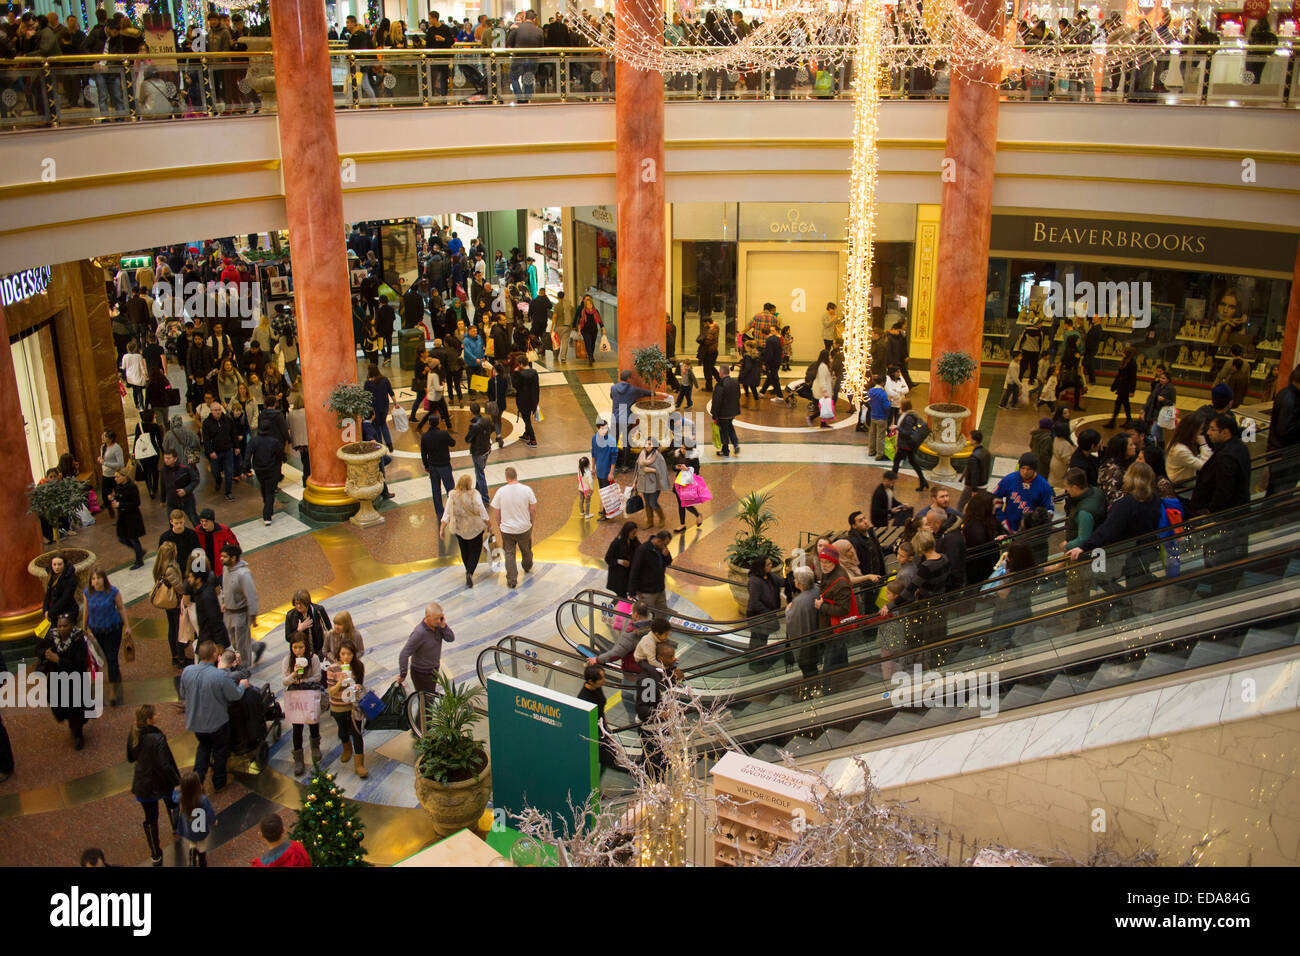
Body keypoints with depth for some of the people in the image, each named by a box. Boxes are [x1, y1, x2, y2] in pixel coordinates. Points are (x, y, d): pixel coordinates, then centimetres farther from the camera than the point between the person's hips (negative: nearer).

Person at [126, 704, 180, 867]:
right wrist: (176, 781, -18)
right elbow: (165, 766, -29)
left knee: (150, 819, 16)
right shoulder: (157, 739, -31)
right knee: (172, 802, 29)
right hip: (161, 783, -4)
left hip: (143, 784, 4)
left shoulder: (132, 735, -12)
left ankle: (156, 856, 25)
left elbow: (130, 758, 4)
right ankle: (177, 827, 57)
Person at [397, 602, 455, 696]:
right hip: (421, 673, -7)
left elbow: (451, 638, -11)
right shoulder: (419, 633, -32)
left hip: (433, 670, 7)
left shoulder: (437, 624, -10)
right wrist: (402, 675, -22)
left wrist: (443, 626, -28)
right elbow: (404, 655, -30)